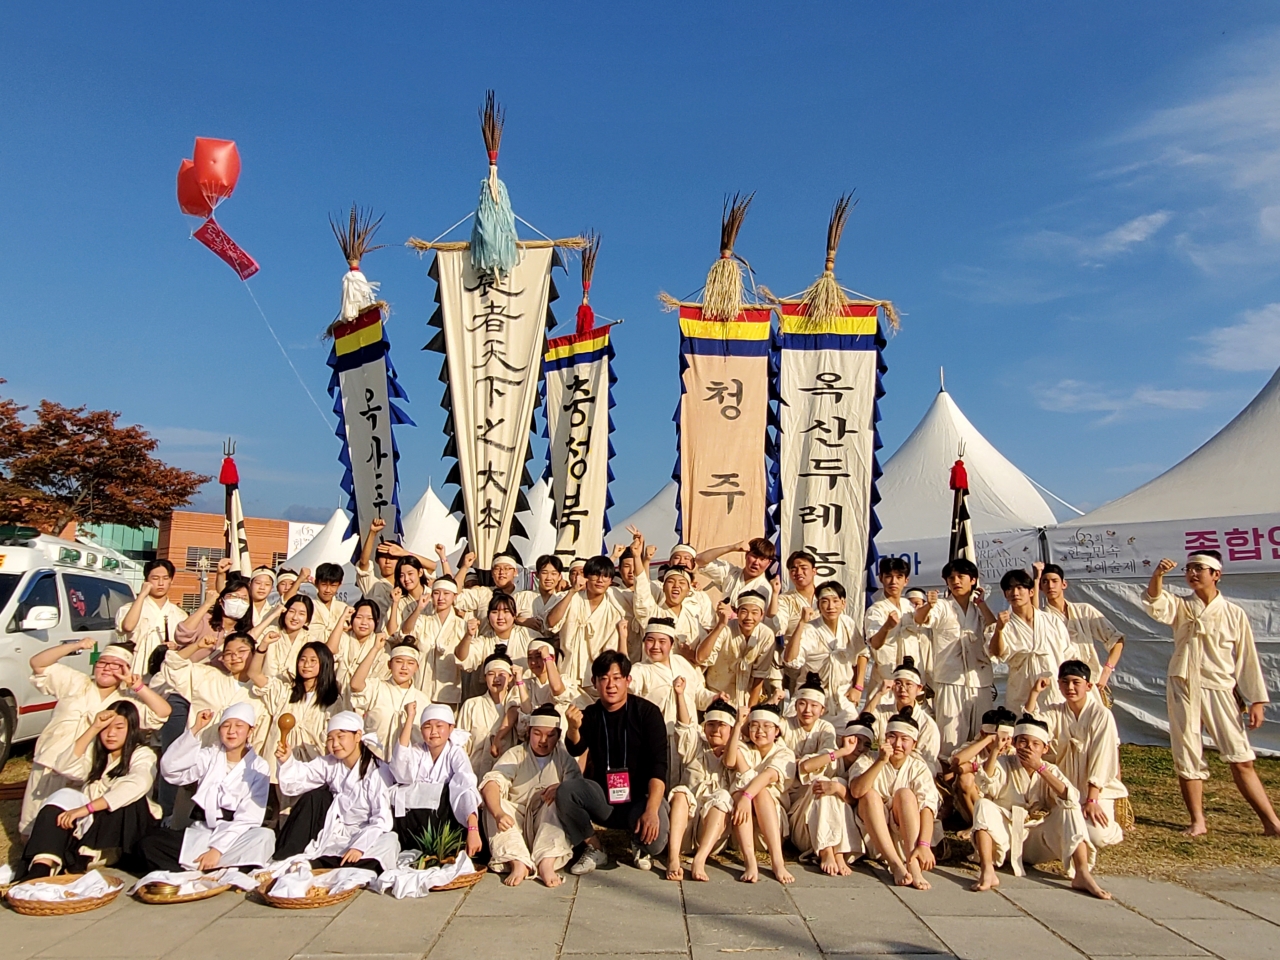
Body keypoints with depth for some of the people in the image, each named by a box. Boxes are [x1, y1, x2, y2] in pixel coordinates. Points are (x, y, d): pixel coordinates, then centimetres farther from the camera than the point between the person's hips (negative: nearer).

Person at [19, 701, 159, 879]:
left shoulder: (142, 755, -4)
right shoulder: (95, 751, 14)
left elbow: (138, 785, -26)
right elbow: (63, 768, -7)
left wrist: (86, 809, -34)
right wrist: (93, 728, -13)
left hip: (123, 831, -4)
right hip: (91, 824, 4)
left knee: (129, 797, -31)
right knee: (64, 797, -20)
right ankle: (41, 868, -36)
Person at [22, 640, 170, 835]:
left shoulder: (128, 701, 3)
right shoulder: (74, 683, 9)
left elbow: (163, 713, -10)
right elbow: (38, 664, 3)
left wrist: (138, 686, -16)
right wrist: (74, 646, -10)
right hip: (50, 770, 2)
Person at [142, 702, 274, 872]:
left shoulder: (259, 768, 2)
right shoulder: (209, 757, 12)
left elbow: (248, 817, -7)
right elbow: (170, 769, -5)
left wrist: (218, 848, -18)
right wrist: (195, 730, -10)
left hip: (237, 836, -3)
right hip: (200, 832, 4)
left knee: (264, 837, -35)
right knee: (151, 842, -20)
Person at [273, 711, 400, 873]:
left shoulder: (378, 772, -14)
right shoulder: (330, 764, 3)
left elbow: (382, 819, -19)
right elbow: (297, 780, -7)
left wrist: (360, 846, -29)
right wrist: (286, 760, -26)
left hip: (366, 834, -5)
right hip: (334, 834, 5)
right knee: (316, 796, -9)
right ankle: (285, 860, -10)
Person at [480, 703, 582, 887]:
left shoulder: (564, 756, 5)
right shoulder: (515, 755, 2)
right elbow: (491, 783, -17)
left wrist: (562, 788, -34)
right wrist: (498, 813, -38)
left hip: (550, 825, 0)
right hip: (516, 826, 1)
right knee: (494, 802, -24)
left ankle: (547, 863, -36)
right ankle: (518, 863, -36)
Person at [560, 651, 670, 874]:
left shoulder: (646, 712, -8)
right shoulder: (590, 715, 2)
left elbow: (658, 766, -15)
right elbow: (576, 751, -17)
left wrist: (652, 810, -28)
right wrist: (573, 728, -40)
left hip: (641, 796, -3)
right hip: (603, 796, 3)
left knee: (654, 840, -30)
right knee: (565, 792, -25)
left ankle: (639, 845, 11)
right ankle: (594, 849, 1)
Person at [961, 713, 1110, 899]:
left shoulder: (1050, 770, 1)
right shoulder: (1005, 764, -4)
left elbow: (1071, 798, -20)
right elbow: (987, 786, -26)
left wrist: (1040, 768, -23)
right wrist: (995, 750, -30)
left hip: (1039, 841, 1)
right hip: (1006, 837, -1)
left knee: (1070, 809, -17)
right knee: (984, 805, -26)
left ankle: (1082, 874, -27)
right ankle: (987, 872, -38)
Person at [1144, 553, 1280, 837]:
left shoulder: (1234, 614, 4)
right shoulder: (1181, 607, 7)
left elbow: (1247, 659, 5)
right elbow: (1155, 604, -15)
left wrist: (1257, 701, 2)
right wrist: (1157, 576, -34)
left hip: (1219, 691, -1)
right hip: (1182, 690, 2)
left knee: (1242, 760, -2)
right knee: (1187, 759, 5)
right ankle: (1198, 821, 16)